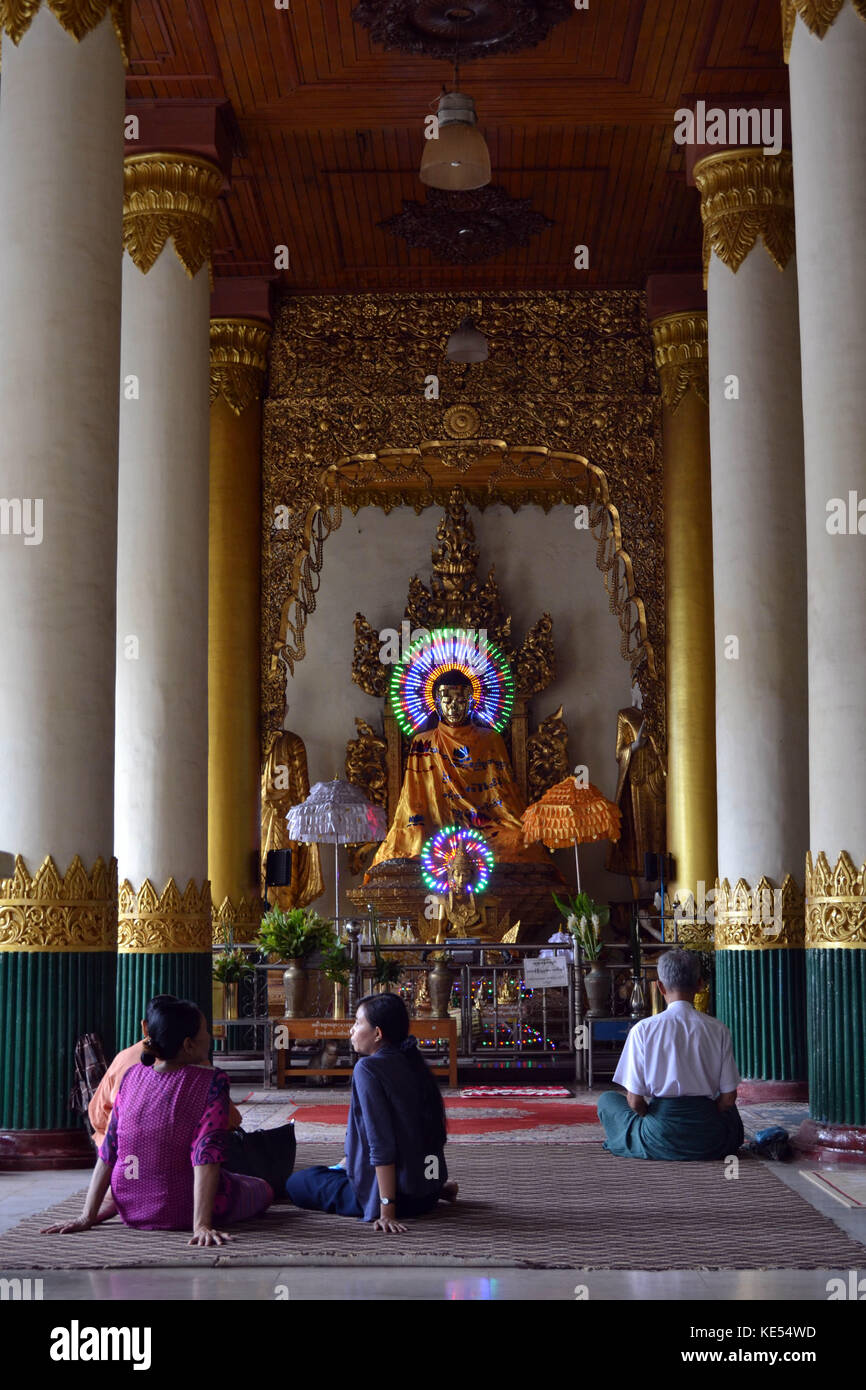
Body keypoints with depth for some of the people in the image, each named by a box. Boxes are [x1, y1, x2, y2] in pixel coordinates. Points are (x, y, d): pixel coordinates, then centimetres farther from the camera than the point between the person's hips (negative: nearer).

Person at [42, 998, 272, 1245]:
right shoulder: (212, 1081, -16)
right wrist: (202, 1225, -28)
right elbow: (206, 1154, -25)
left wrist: (87, 1217, -2)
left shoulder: (133, 1076, -3)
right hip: (183, 1213, -5)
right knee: (263, 1188, 22)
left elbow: (108, 1150, -3)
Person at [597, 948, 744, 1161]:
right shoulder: (718, 1029, -5)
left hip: (660, 1138, -2)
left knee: (607, 1099, 25)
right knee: (728, 1109, 38)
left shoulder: (643, 1029, -10)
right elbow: (728, 1098, -1)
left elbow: (635, 1101, -8)